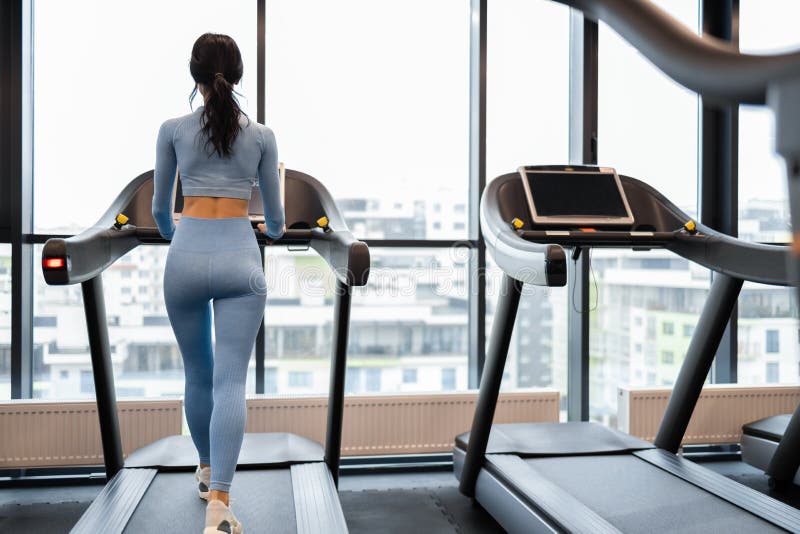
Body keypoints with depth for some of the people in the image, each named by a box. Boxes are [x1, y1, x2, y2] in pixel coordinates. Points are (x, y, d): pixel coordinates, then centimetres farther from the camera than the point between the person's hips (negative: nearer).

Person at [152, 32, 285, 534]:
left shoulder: (173, 129, 4)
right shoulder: (262, 135, 5)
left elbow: (161, 207, 15)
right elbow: (274, 216, 13)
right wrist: (274, 230, 37)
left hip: (186, 257, 1)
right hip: (240, 257, -1)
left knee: (198, 373, 18)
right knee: (230, 381, -4)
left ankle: (208, 470, 38)